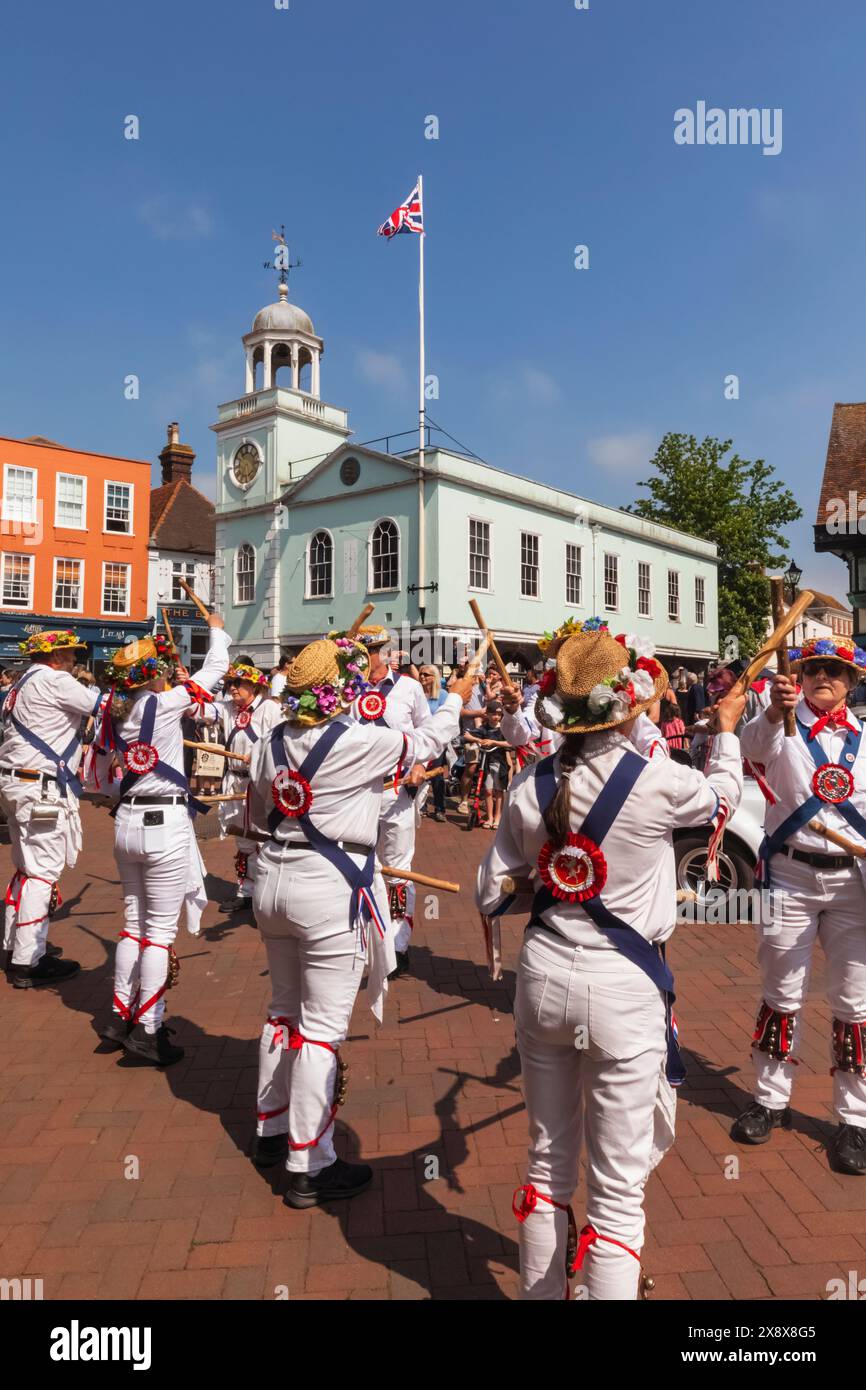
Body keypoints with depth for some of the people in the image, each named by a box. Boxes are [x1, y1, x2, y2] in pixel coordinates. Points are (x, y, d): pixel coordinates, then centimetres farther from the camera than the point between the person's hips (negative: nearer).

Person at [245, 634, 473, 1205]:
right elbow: (427, 742, 1)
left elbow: (258, 812, 15)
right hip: (330, 887, -7)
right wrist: (455, 700, 18)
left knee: (285, 1009, 22)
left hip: (275, 879, 8)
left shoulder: (273, 742, 4)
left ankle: (271, 1130, 38)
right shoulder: (361, 740, -15)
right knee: (323, 1028, 2)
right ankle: (309, 1167, 13)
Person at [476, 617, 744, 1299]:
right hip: (623, 988, -4)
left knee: (548, 1159, 23)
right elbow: (724, 792, 9)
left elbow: (492, 895, 2)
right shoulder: (658, 781, -15)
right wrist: (728, 728, 26)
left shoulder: (531, 787, -5)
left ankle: (540, 1290, 40)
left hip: (543, 977, 5)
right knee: (618, 1187, 10)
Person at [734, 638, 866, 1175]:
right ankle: (772, 1100, 27)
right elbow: (754, 744, -26)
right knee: (782, 994, 10)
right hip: (790, 874, -2)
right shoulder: (784, 727, -2)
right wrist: (776, 712, -46)